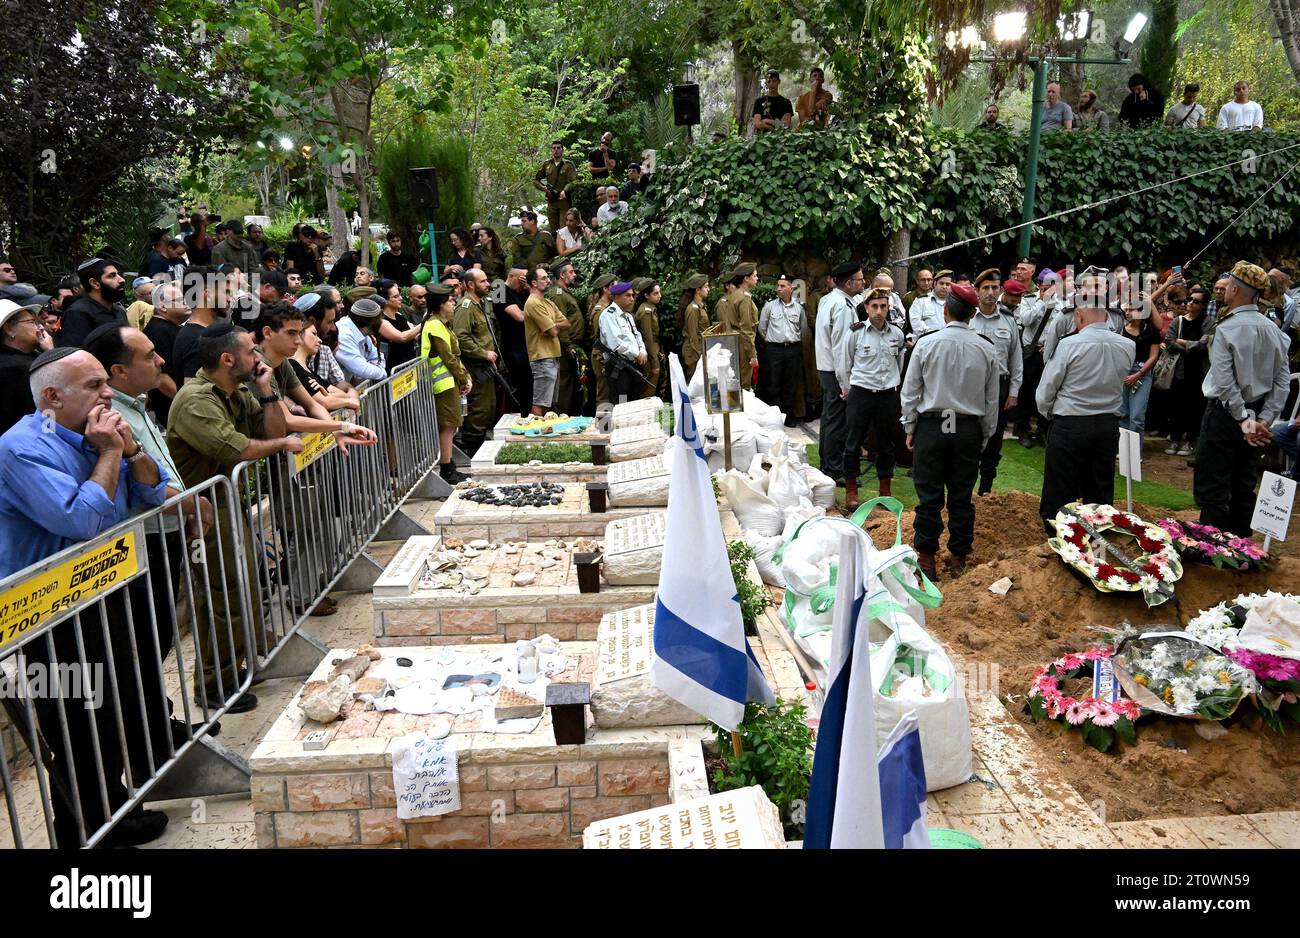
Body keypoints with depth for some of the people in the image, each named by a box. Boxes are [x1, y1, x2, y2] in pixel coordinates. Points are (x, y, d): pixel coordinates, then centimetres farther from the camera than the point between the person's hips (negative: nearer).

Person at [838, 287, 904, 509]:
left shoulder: (897, 334, 4)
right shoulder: (855, 332, -7)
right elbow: (843, 365, 2)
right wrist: (847, 390, 5)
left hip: (888, 396, 3)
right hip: (860, 394, -3)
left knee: (886, 444, 12)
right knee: (854, 443, 2)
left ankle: (885, 491, 25)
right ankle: (851, 492, 14)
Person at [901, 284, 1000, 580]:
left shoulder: (926, 344, -7)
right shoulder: (986, 350, 0)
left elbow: (910, 392, -2)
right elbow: (992, 400, 7)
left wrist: (909, 428, 9)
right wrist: (985, 436, 17)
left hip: (931, 425, -2)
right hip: (969, 430, 2)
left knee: (929, 495, 4)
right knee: (962, 496, 10)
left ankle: (926, 558, 9)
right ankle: (958, 558, 19)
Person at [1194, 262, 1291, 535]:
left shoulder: (1226, 330, -14)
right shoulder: (1273, 330, 5)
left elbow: (1225, 381, -20)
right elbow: (1283, 380, 2)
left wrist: (1244, 418, -16)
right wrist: (1265, 419, -1)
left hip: (1225, 412, -7)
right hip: (1257, 413, 7)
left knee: (1212, 487, -1)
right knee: (1244, 485, 14)